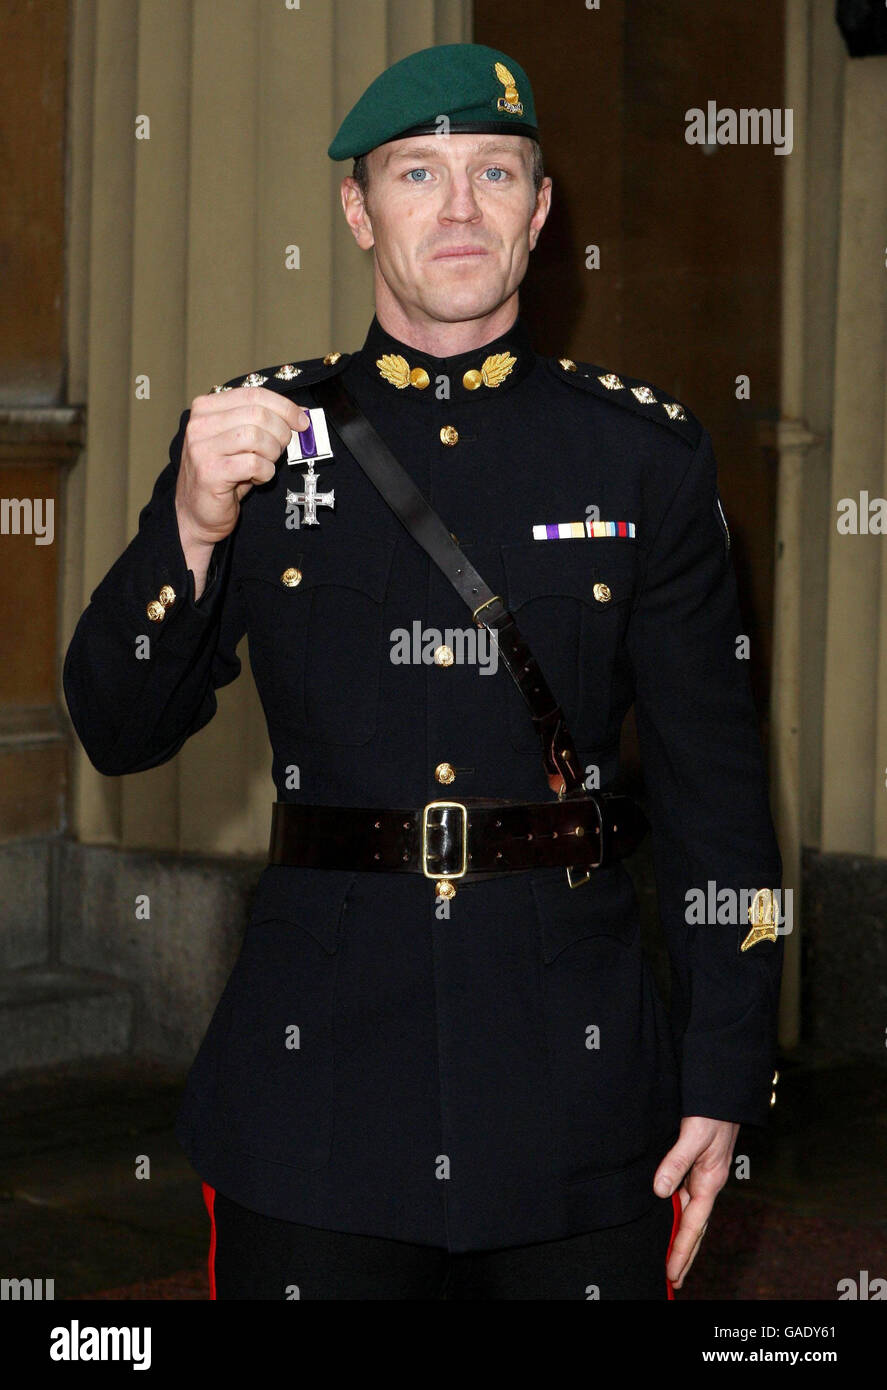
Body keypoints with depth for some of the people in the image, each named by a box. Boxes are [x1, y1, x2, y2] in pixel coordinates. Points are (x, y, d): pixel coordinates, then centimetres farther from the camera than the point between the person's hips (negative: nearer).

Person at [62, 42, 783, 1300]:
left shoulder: (646, 452, 3)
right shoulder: (254, 433, 4)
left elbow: (713, 781, 3)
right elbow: (121, 735, 3)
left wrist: (724, 1078, -1)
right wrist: (193, 528, -14)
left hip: (576, 1062, 0)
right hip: (316, 1076, 0)